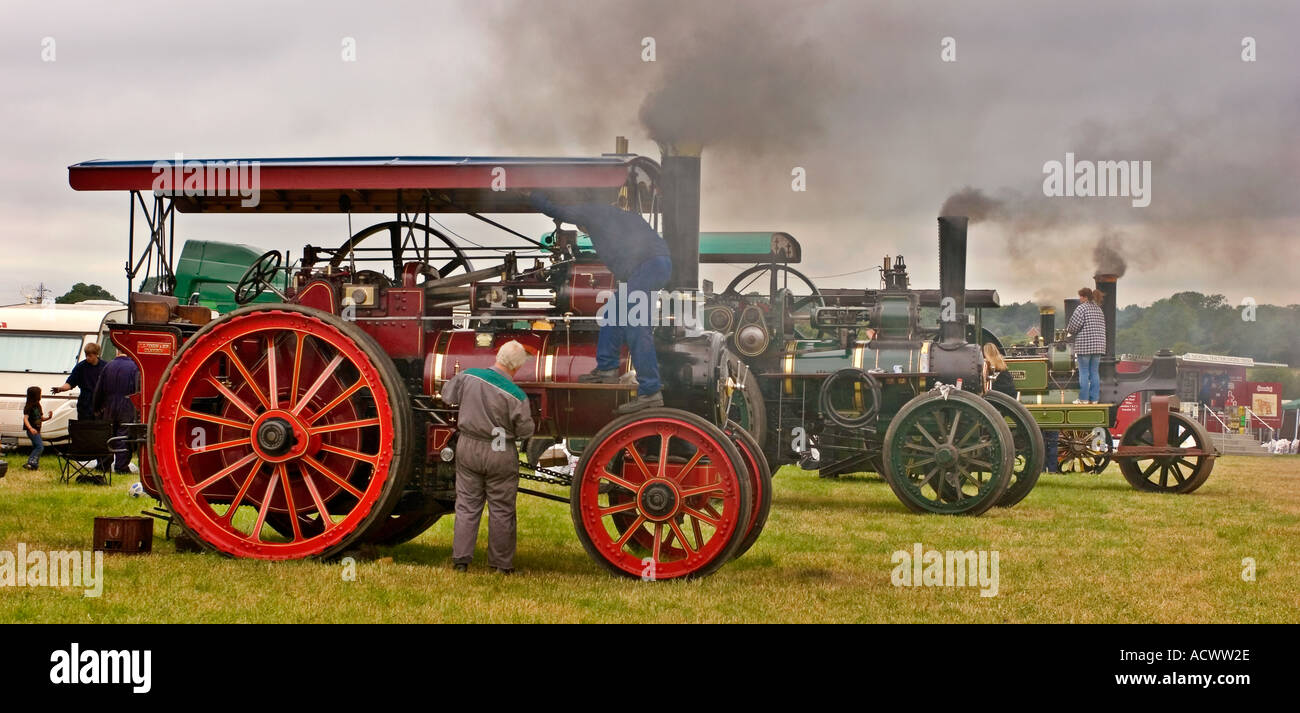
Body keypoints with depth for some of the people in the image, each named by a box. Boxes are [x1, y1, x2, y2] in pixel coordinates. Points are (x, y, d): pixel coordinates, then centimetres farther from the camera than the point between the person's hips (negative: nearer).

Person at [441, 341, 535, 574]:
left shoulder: (468, 376, -8)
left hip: (467, 449, 4)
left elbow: (447, 395, 8)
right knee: (501, 509, 9)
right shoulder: (516, 396, -19)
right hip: (500, 454, -3)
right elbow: (526, 431, -11)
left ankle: (461, 559, 15)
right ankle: (502, 563, 16)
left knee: (467, 505, 14)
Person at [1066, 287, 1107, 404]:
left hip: (1085, 345, -7)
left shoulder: (1081, 308, -9)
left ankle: (1083, 398, -1)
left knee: (1084, 372, -2)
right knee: (1094, 372, 10)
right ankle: (1094, 398, 10)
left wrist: (1069, 332, 7)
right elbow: (1102, 327, 15)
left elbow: (1075, 325, -15)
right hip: (1098, 345, 7)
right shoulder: (1098, 309, 14)